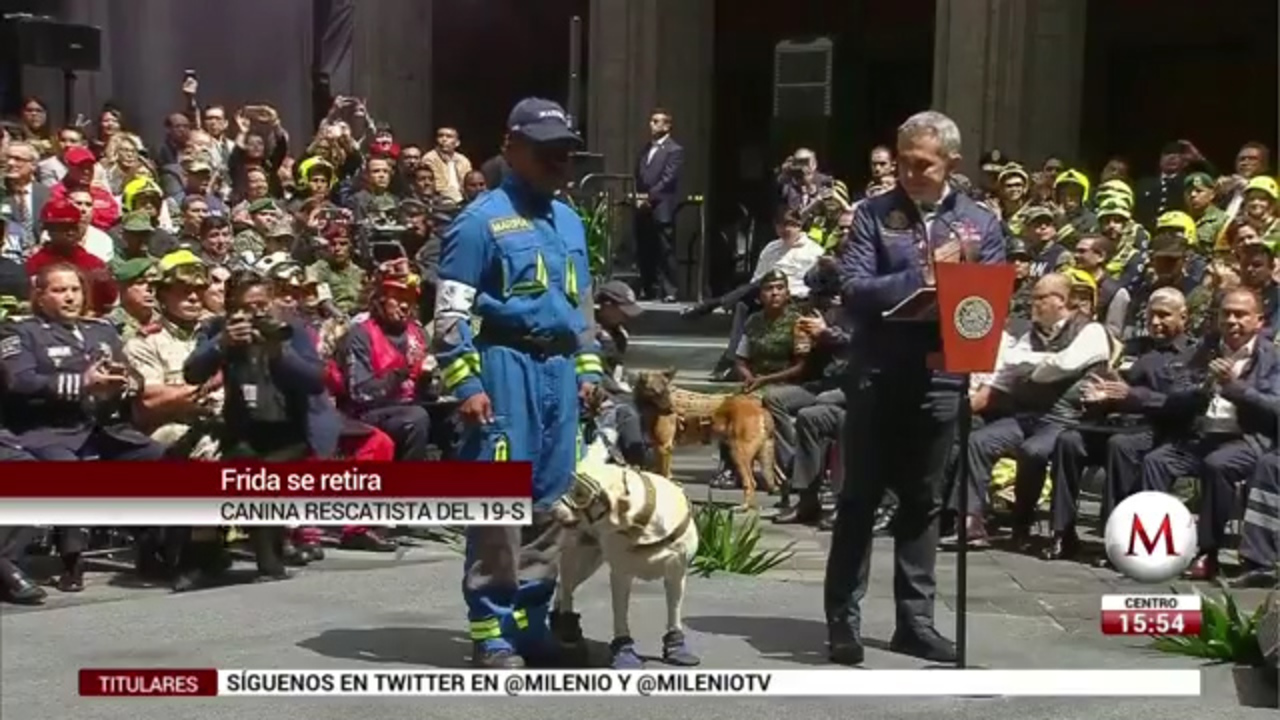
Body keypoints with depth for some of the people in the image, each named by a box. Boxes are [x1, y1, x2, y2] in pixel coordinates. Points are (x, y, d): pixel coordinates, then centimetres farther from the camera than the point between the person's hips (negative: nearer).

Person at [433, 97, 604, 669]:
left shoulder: (569, 221, 19)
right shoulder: (483, 219, -5)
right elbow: (451, 311, -9)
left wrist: (587, 367, 20)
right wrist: (465, 383, -15)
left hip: (558, 369, 7)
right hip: (506, 367, -7)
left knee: (551, 502, 7)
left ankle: (531, 621, 16)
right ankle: (492, 632, -2)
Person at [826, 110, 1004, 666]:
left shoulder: (981, 223, 7)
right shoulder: (874, 214, -1)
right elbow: (853, 291, -12)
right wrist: (924, 276, -17)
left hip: (941, 378, 2)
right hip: (879, 376, -2)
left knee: (923, 503, 11)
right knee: (859, 500, 3)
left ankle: (915, 621, 19)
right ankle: (843, 619, 9)